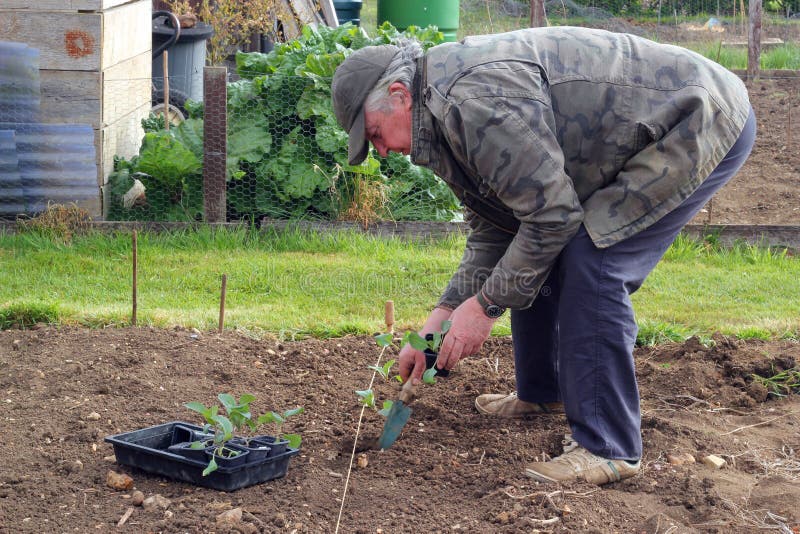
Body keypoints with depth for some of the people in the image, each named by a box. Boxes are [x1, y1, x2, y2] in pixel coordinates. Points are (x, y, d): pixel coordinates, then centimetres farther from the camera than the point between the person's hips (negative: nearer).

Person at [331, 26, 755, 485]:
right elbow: (492, 234, 11)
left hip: (705, 126, -10)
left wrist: (484, 305, -15)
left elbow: (552, 214, -25)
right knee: (536, 260, 13)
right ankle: (542, 394, 31)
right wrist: (438, 323, 4)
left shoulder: (476, 98, -27)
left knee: (589, 262, -19)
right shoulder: (447, 105, 7)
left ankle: (609, 449, -11)